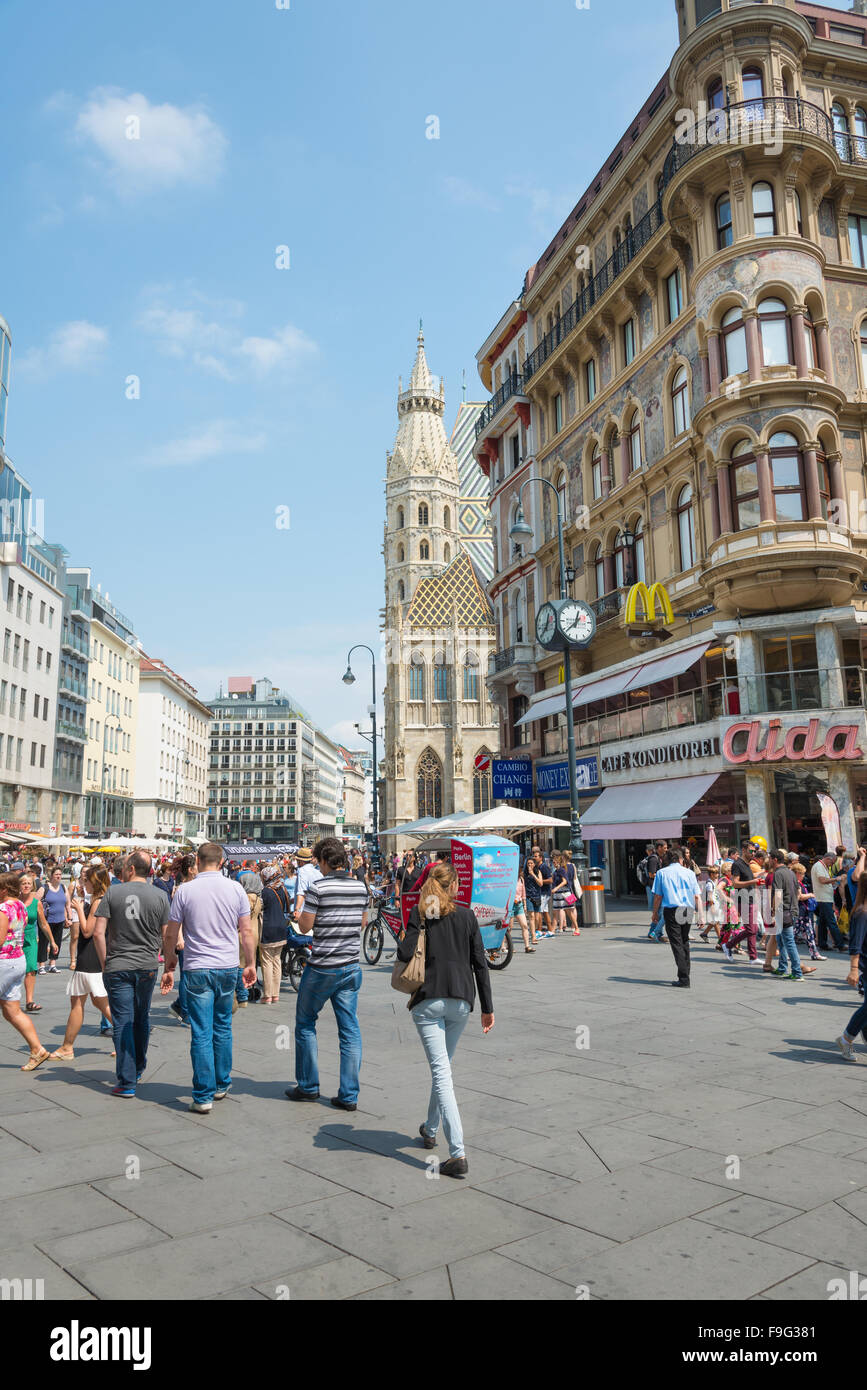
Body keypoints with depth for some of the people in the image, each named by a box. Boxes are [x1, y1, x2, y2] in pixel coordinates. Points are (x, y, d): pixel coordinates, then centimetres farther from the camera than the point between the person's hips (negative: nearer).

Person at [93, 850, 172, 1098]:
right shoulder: (160, 896, -1)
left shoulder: (113, 892, -6)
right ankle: (138, 1071, 34)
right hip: (148, 967, 3)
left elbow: (98, 932, -8)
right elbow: (166, 936, 2)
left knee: (123, 1023, 2)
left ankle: (127, 1083, 2)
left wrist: (104, 963, 1)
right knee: (142, 1020, 19)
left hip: (117, 967, -2)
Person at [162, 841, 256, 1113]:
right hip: (228, 968, 3)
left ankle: (204, 1096, 4)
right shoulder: (235, 889, -1)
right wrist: (250, 963, 12)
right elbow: (246, 931, 2)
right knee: (223, 1028, 18)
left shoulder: (185, 890, -6)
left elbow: (171, 934, -2)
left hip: (198, 970, -2)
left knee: (201, 1032, 2)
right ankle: (222, 1085, 28)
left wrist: (168, 968, 10)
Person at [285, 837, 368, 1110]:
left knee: (305, 1023, 14)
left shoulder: (318, 887, -14)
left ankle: (308, 1086, 21)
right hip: (351, 966, 5)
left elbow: (305, 926, -10)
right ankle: (349, 1095, 8)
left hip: (322, 967, -5)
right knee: (350, 1029, 7)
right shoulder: (360, 887, 3)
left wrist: (302, 904, 6)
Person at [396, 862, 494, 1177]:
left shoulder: (419, 914, -3)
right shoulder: (466, 915, 4)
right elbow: (480, 963, 3)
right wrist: (487, 1007, 8)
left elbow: (405, 953, -15)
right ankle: (430, 1130, 38)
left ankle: (458, 1154, -13)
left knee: (441, 1071, -5)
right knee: (443, 1066, 21)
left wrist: (402, 944, 9)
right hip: (461, 1000, 3)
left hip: (428, 1000, -3)